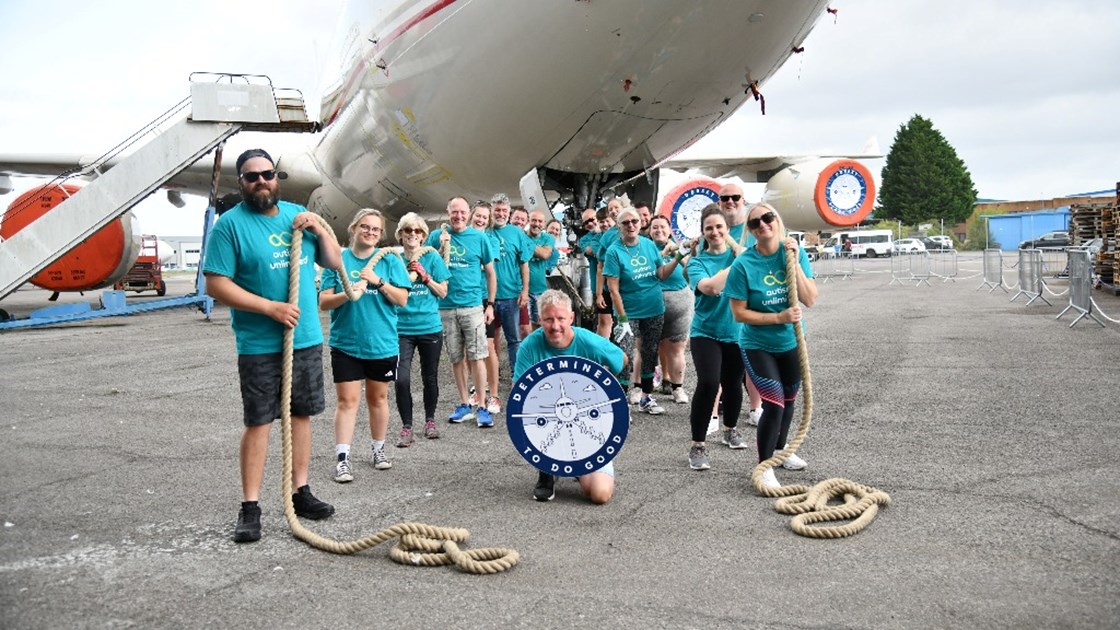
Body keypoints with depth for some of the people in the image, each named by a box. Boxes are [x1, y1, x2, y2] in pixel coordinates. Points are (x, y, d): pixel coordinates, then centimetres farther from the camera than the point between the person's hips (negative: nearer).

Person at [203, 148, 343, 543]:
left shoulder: (297, 214, 9)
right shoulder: (230, 224, -7)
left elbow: (335, 262, 13)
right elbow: (216, 285, -13)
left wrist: (320, 229, -5)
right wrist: (271, 308, -19)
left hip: (307, 338, 5)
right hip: (259, 345, -5)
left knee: (302, 415, 12)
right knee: (258, 423, -2)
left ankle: (301, 492, 25)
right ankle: (250, 507, 7)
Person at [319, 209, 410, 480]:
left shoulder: (390, 260, 0)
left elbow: (402, 299, -4)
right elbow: (323, 302, -4)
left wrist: (379, 282, -18)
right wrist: (348, 293, -22)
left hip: (382, 344, 1)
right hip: (345, 344, -1)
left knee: (378, 398, 14)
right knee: (347, 401, -3)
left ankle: (378, 450, 28)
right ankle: (342, 458, 0)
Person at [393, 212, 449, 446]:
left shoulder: (432, 257, 1)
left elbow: (443, 292, 2)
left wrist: (425, 276, -12)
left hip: (430, 327, 1)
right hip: (402, 328, 0)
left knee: (430, 377, 11)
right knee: (402, 379, -11)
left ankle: (430, 421, 30)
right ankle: (406, 427, 3)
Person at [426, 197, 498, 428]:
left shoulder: (479, 237, 2)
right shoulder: (437, 236, 5)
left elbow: (490, 273, 8)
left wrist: (490, 304, 4)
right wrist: (441, 248, -10)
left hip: (472, 305, -2)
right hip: (445, 307, 2)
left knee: (476, 357, -4)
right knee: (456, 359, 10)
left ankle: (481, 407, 3)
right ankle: (465, 404, 20)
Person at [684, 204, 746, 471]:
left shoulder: (737, 254, 3)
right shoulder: (697, 262, -3)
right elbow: (710, 287, -22)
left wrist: (731, 241, -18)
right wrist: (736, 265, -17)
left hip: (736, 332, 3)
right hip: (705, 332, -3)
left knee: (733, 384, 15)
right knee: (708, 383, -21)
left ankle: (730, 430, 44)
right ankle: (698, 445, -8)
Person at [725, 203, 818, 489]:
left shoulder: (795, 252, -10)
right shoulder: (743, 264, -19)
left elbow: (810, 300, -16)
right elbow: (739, 312, -16)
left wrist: (794, 263, -25)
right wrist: (779, 318, -24)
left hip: (791, 341, 4)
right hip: (757, 345, -4)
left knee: (788, 399, 20)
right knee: (774, 402, -14)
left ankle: (780, 449, 46)